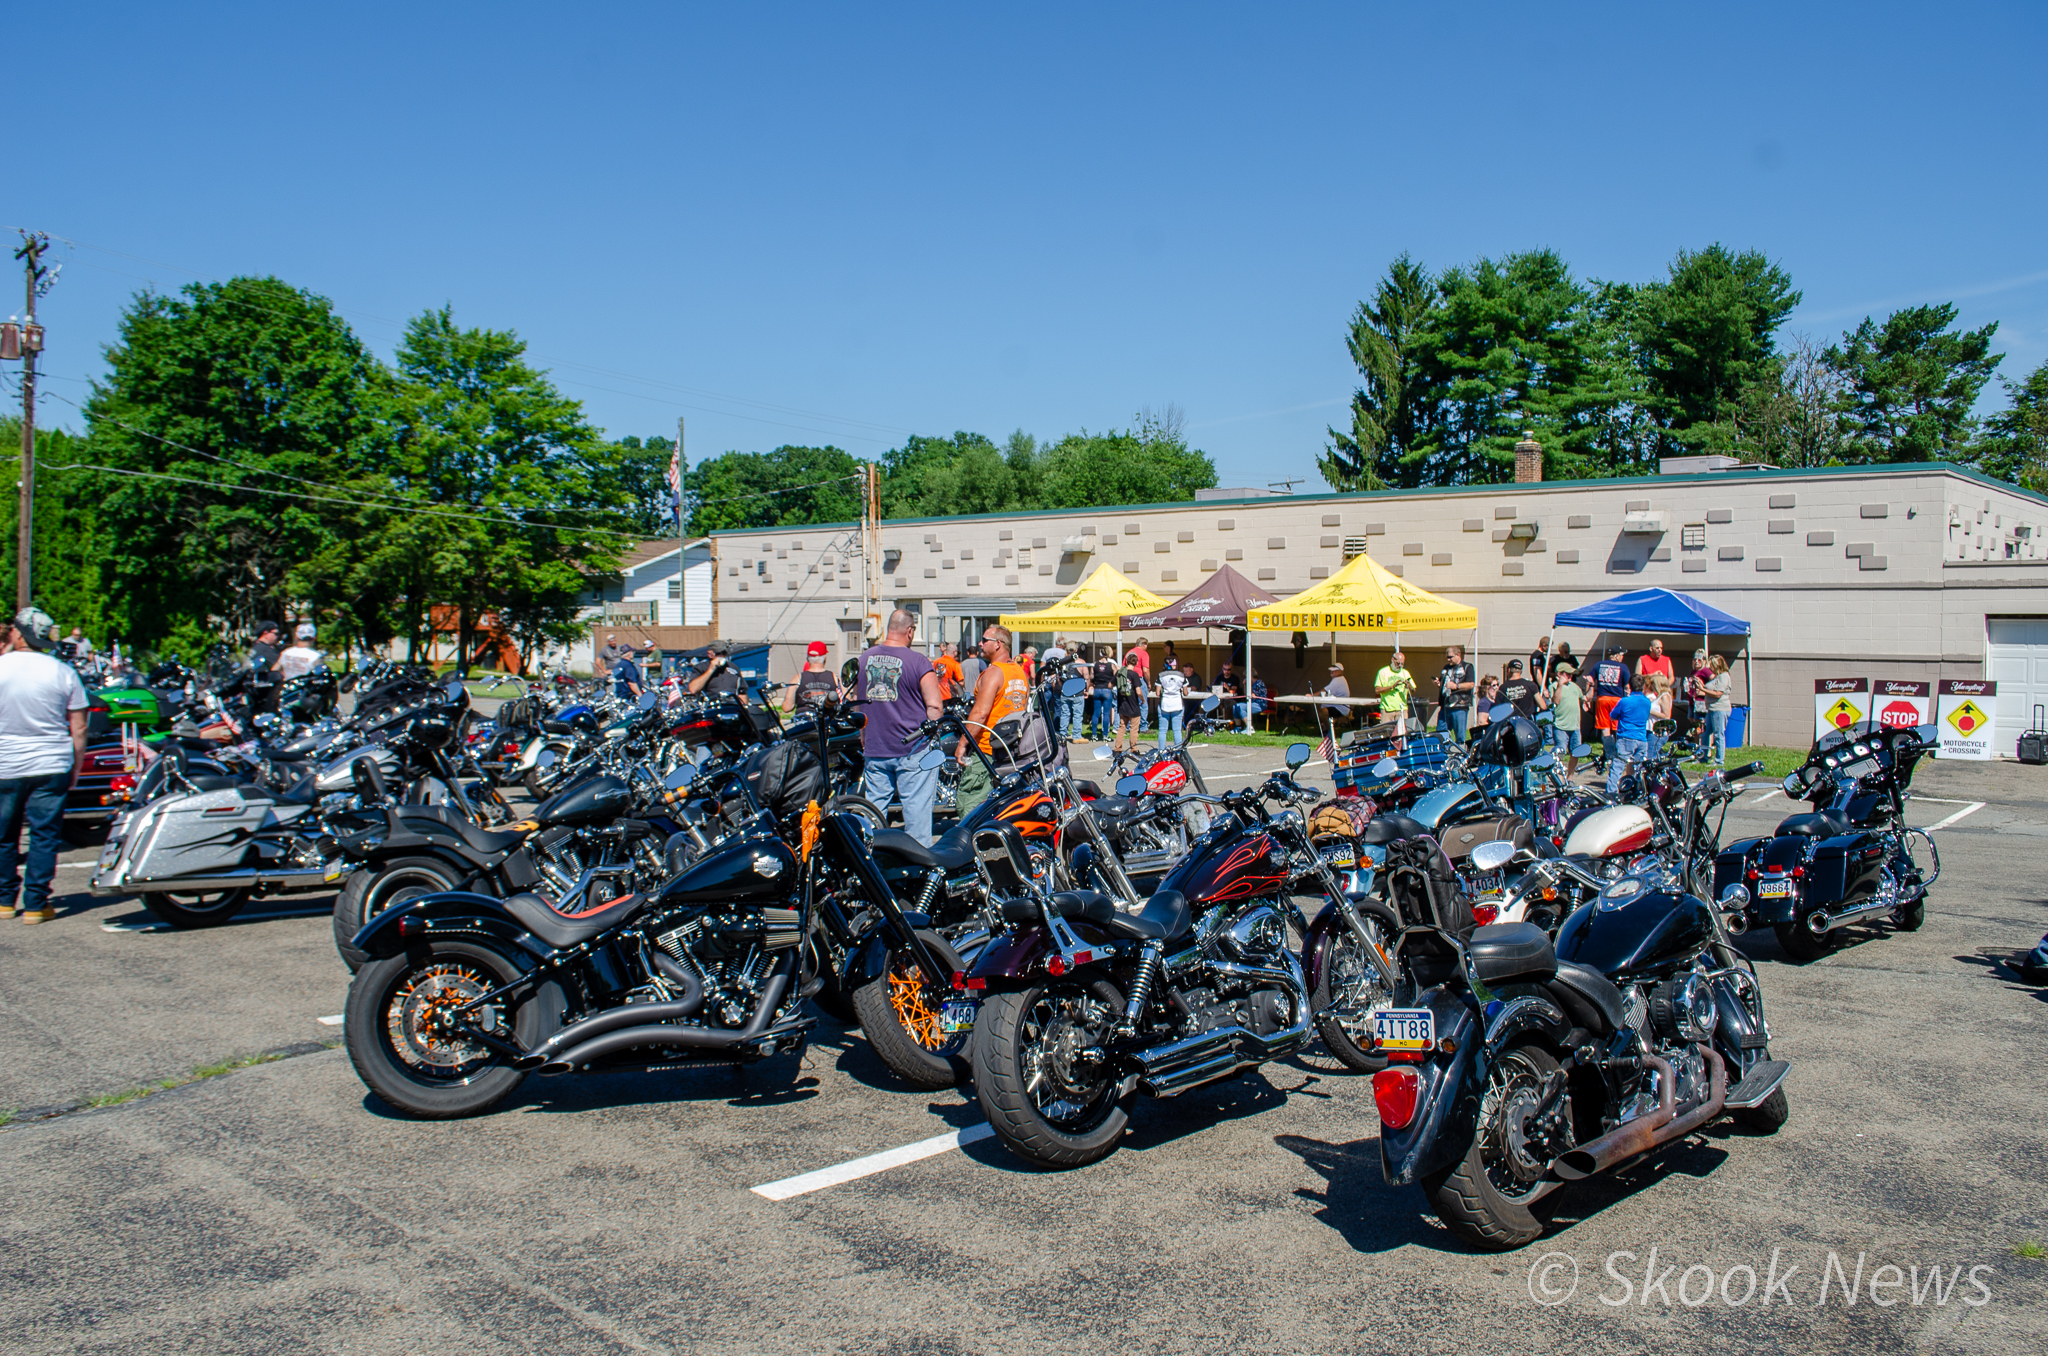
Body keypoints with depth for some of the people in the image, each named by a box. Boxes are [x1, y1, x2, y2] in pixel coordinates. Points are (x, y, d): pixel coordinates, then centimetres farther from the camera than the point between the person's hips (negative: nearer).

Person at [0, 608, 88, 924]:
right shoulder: (63, 672, -4)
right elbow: (78, 728, -1)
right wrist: (76, 769, 7)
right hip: (51, 767, 0)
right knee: (44, 836, 4)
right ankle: (36, 904, 4)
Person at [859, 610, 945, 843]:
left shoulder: (863, 659, 6)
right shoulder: (918, 662, -11)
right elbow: (934, 706, -12)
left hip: (874, 748, 5)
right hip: (912, 749, -5)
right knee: (916, 808, 0)